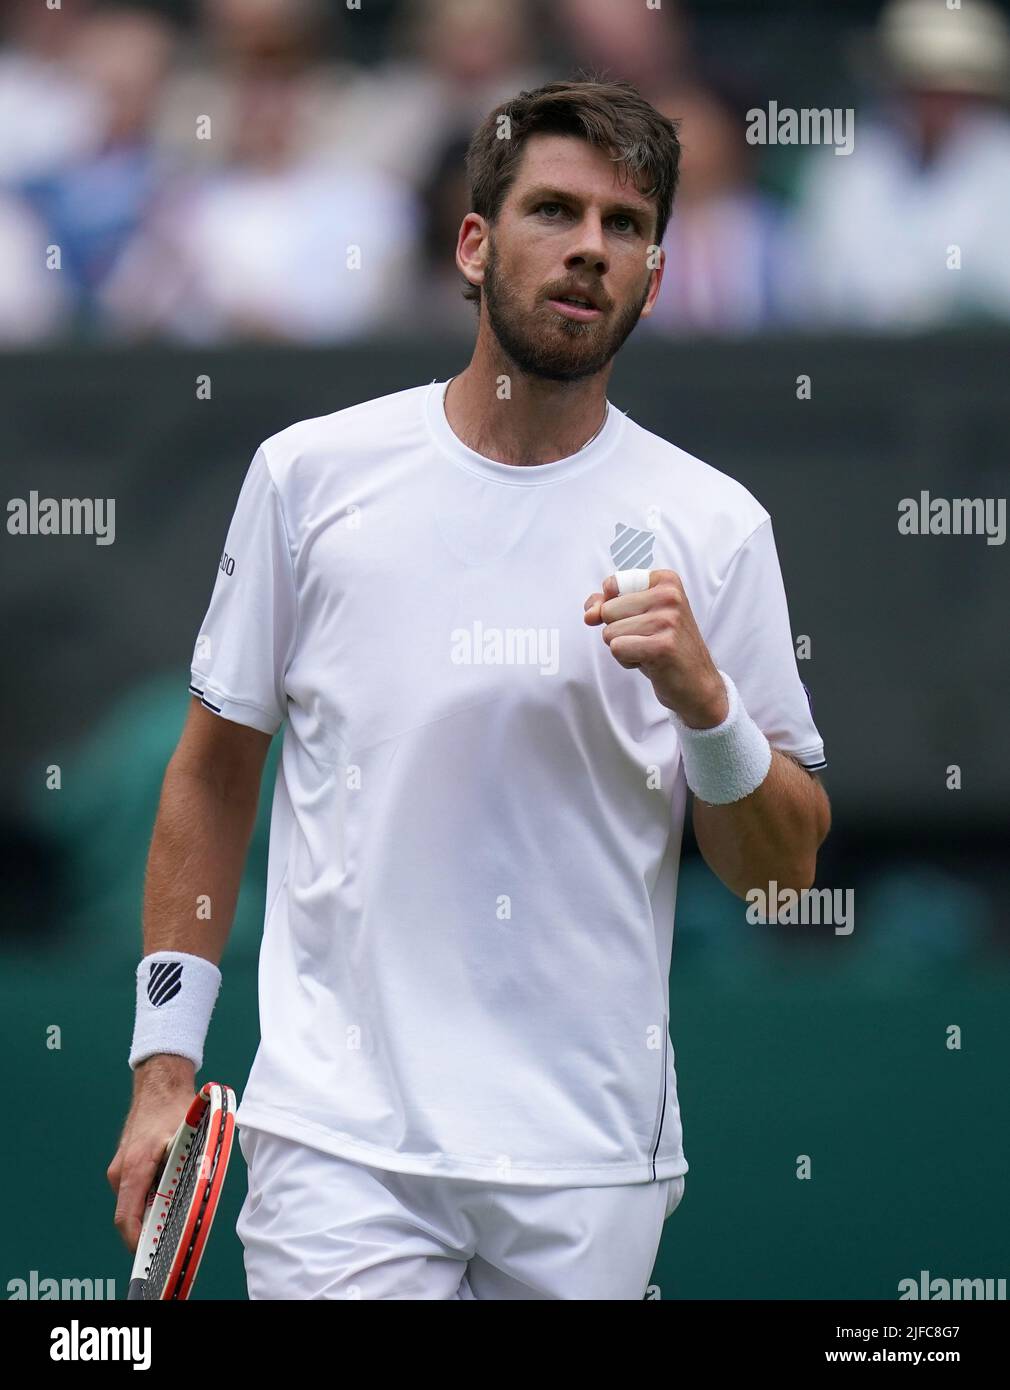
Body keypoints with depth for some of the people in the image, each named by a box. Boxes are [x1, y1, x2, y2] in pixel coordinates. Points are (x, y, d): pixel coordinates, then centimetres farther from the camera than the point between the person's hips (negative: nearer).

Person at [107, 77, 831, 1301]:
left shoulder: (712, 524, 3)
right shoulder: (312, 473, 3)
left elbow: (784, 867, 4)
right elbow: (214, 770, 10)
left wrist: (705, 702, -14)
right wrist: (163, 1064, 5)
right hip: (339, 1143, -1)